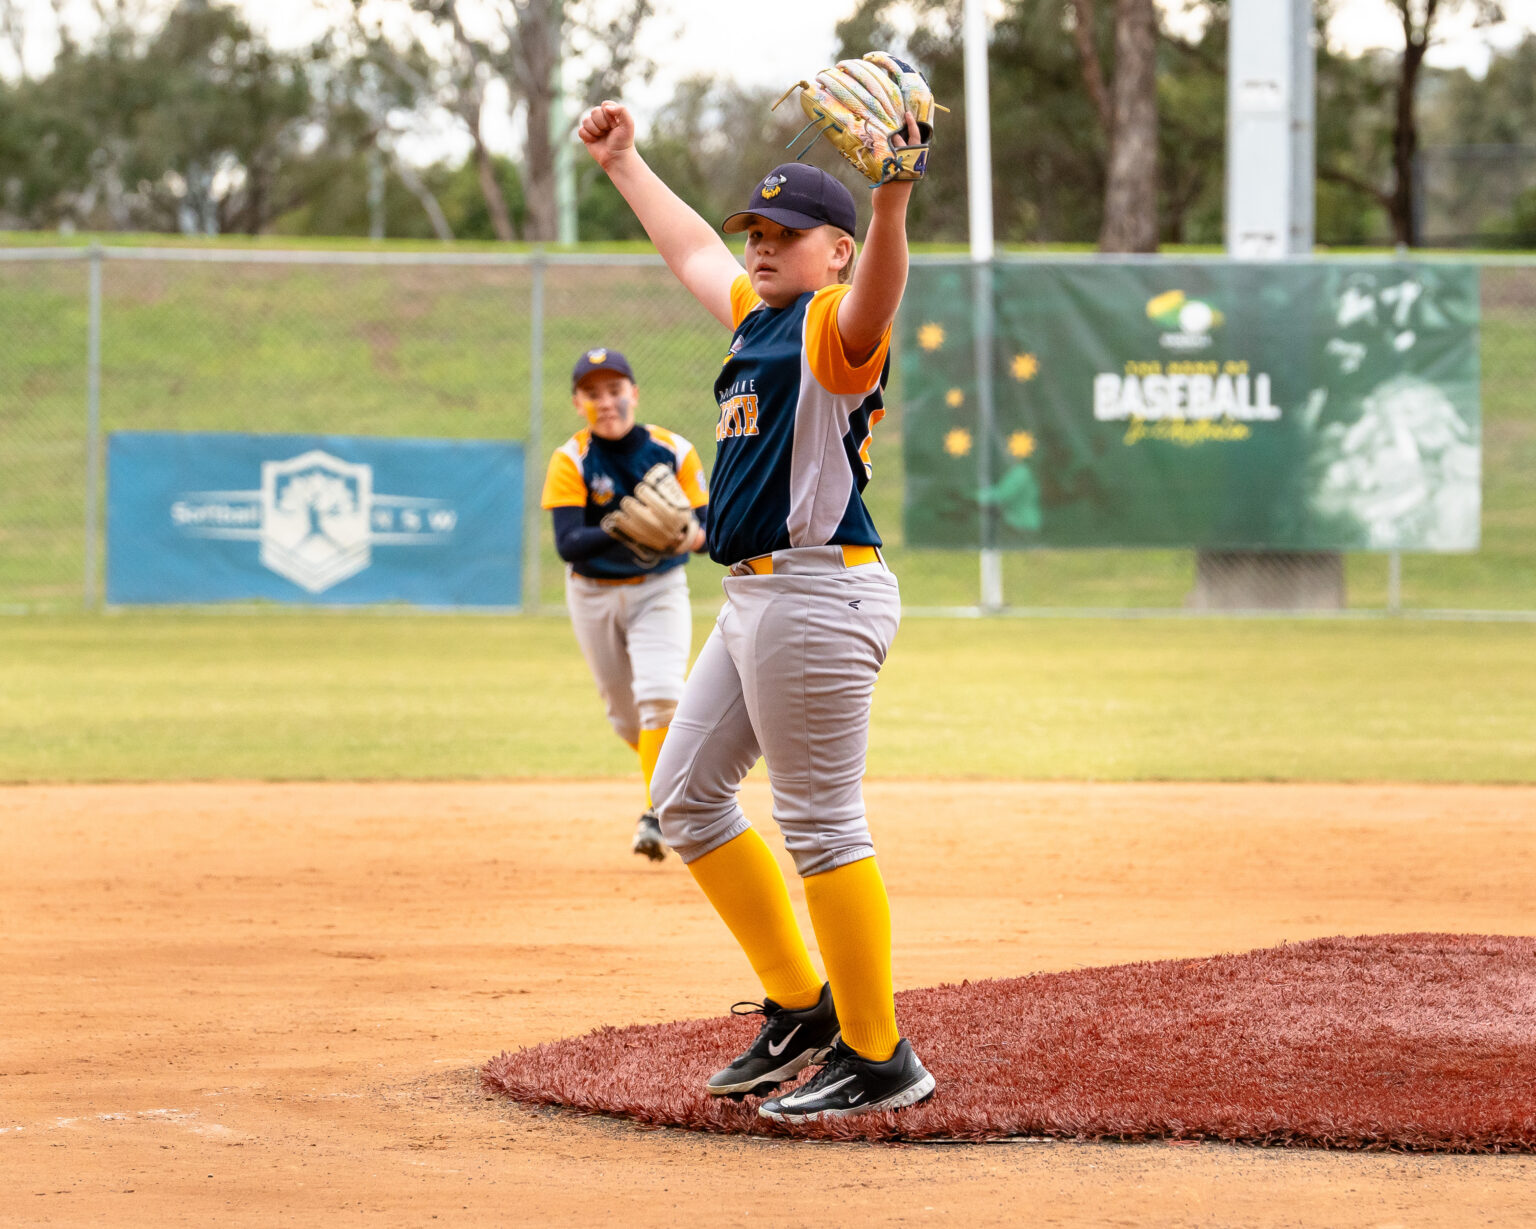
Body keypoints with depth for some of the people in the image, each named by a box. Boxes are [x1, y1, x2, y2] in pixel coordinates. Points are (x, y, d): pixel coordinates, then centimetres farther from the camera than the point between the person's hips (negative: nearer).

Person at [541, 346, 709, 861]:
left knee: (659, 694, -22)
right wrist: (618, 533, -44)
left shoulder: (675, 451, -12)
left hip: (660, 587, -1)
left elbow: (707, 525, -10)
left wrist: (694, 536, -35)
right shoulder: (570, 461, -15)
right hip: (593, 594, 1)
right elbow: (567, 544, -25)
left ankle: (657, 813, -16)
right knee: (626, 716, 11)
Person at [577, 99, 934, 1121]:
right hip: (755, 600, 11)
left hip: (820, 594, -11)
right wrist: (624, 162, 44)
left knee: (820, 824, -9)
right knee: (687, 793, 15)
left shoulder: (835, 326, -9)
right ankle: (801, 1006, 21)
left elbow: (875, 301, -34)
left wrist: (892, 201, -51)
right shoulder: (759, 317, 19)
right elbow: (693, 249, 38)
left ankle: (879, 1057, -4)